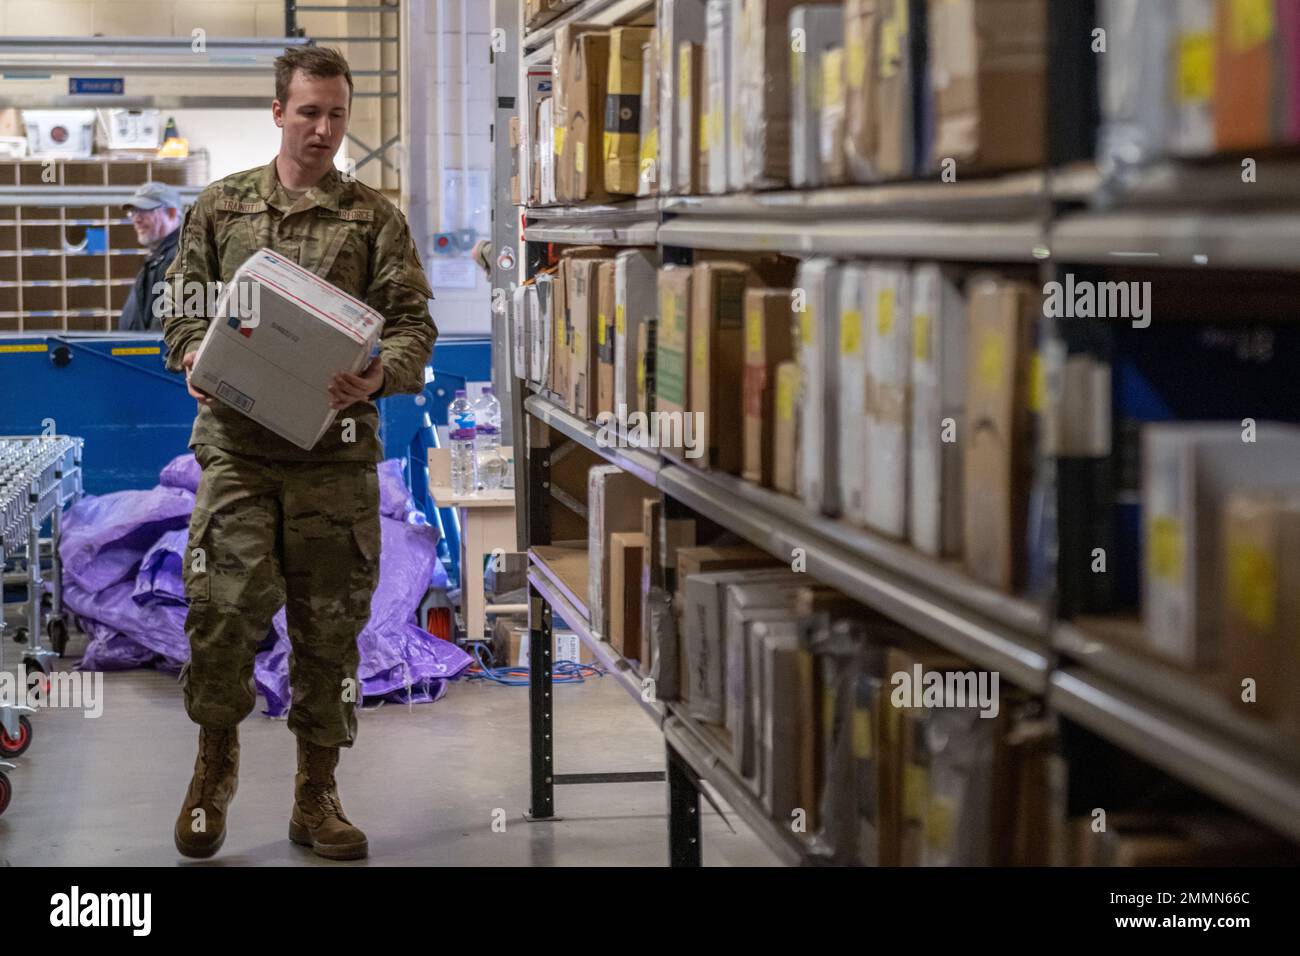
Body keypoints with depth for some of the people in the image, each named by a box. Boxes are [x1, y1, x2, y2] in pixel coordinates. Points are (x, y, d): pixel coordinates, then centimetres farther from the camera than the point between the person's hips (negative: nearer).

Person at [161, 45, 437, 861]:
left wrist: (379, 375, -19)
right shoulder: (220, 208, 11)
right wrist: (200, 357, -9)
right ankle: (216, 760, 15)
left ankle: (317, 795, 18)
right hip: (238, 446, 0)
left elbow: (414, 325, 2)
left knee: (330, 623, 5)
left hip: (337, 451, 1)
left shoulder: (376, 219, 8)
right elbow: (183, 309, 13)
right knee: (224, 607, -11)